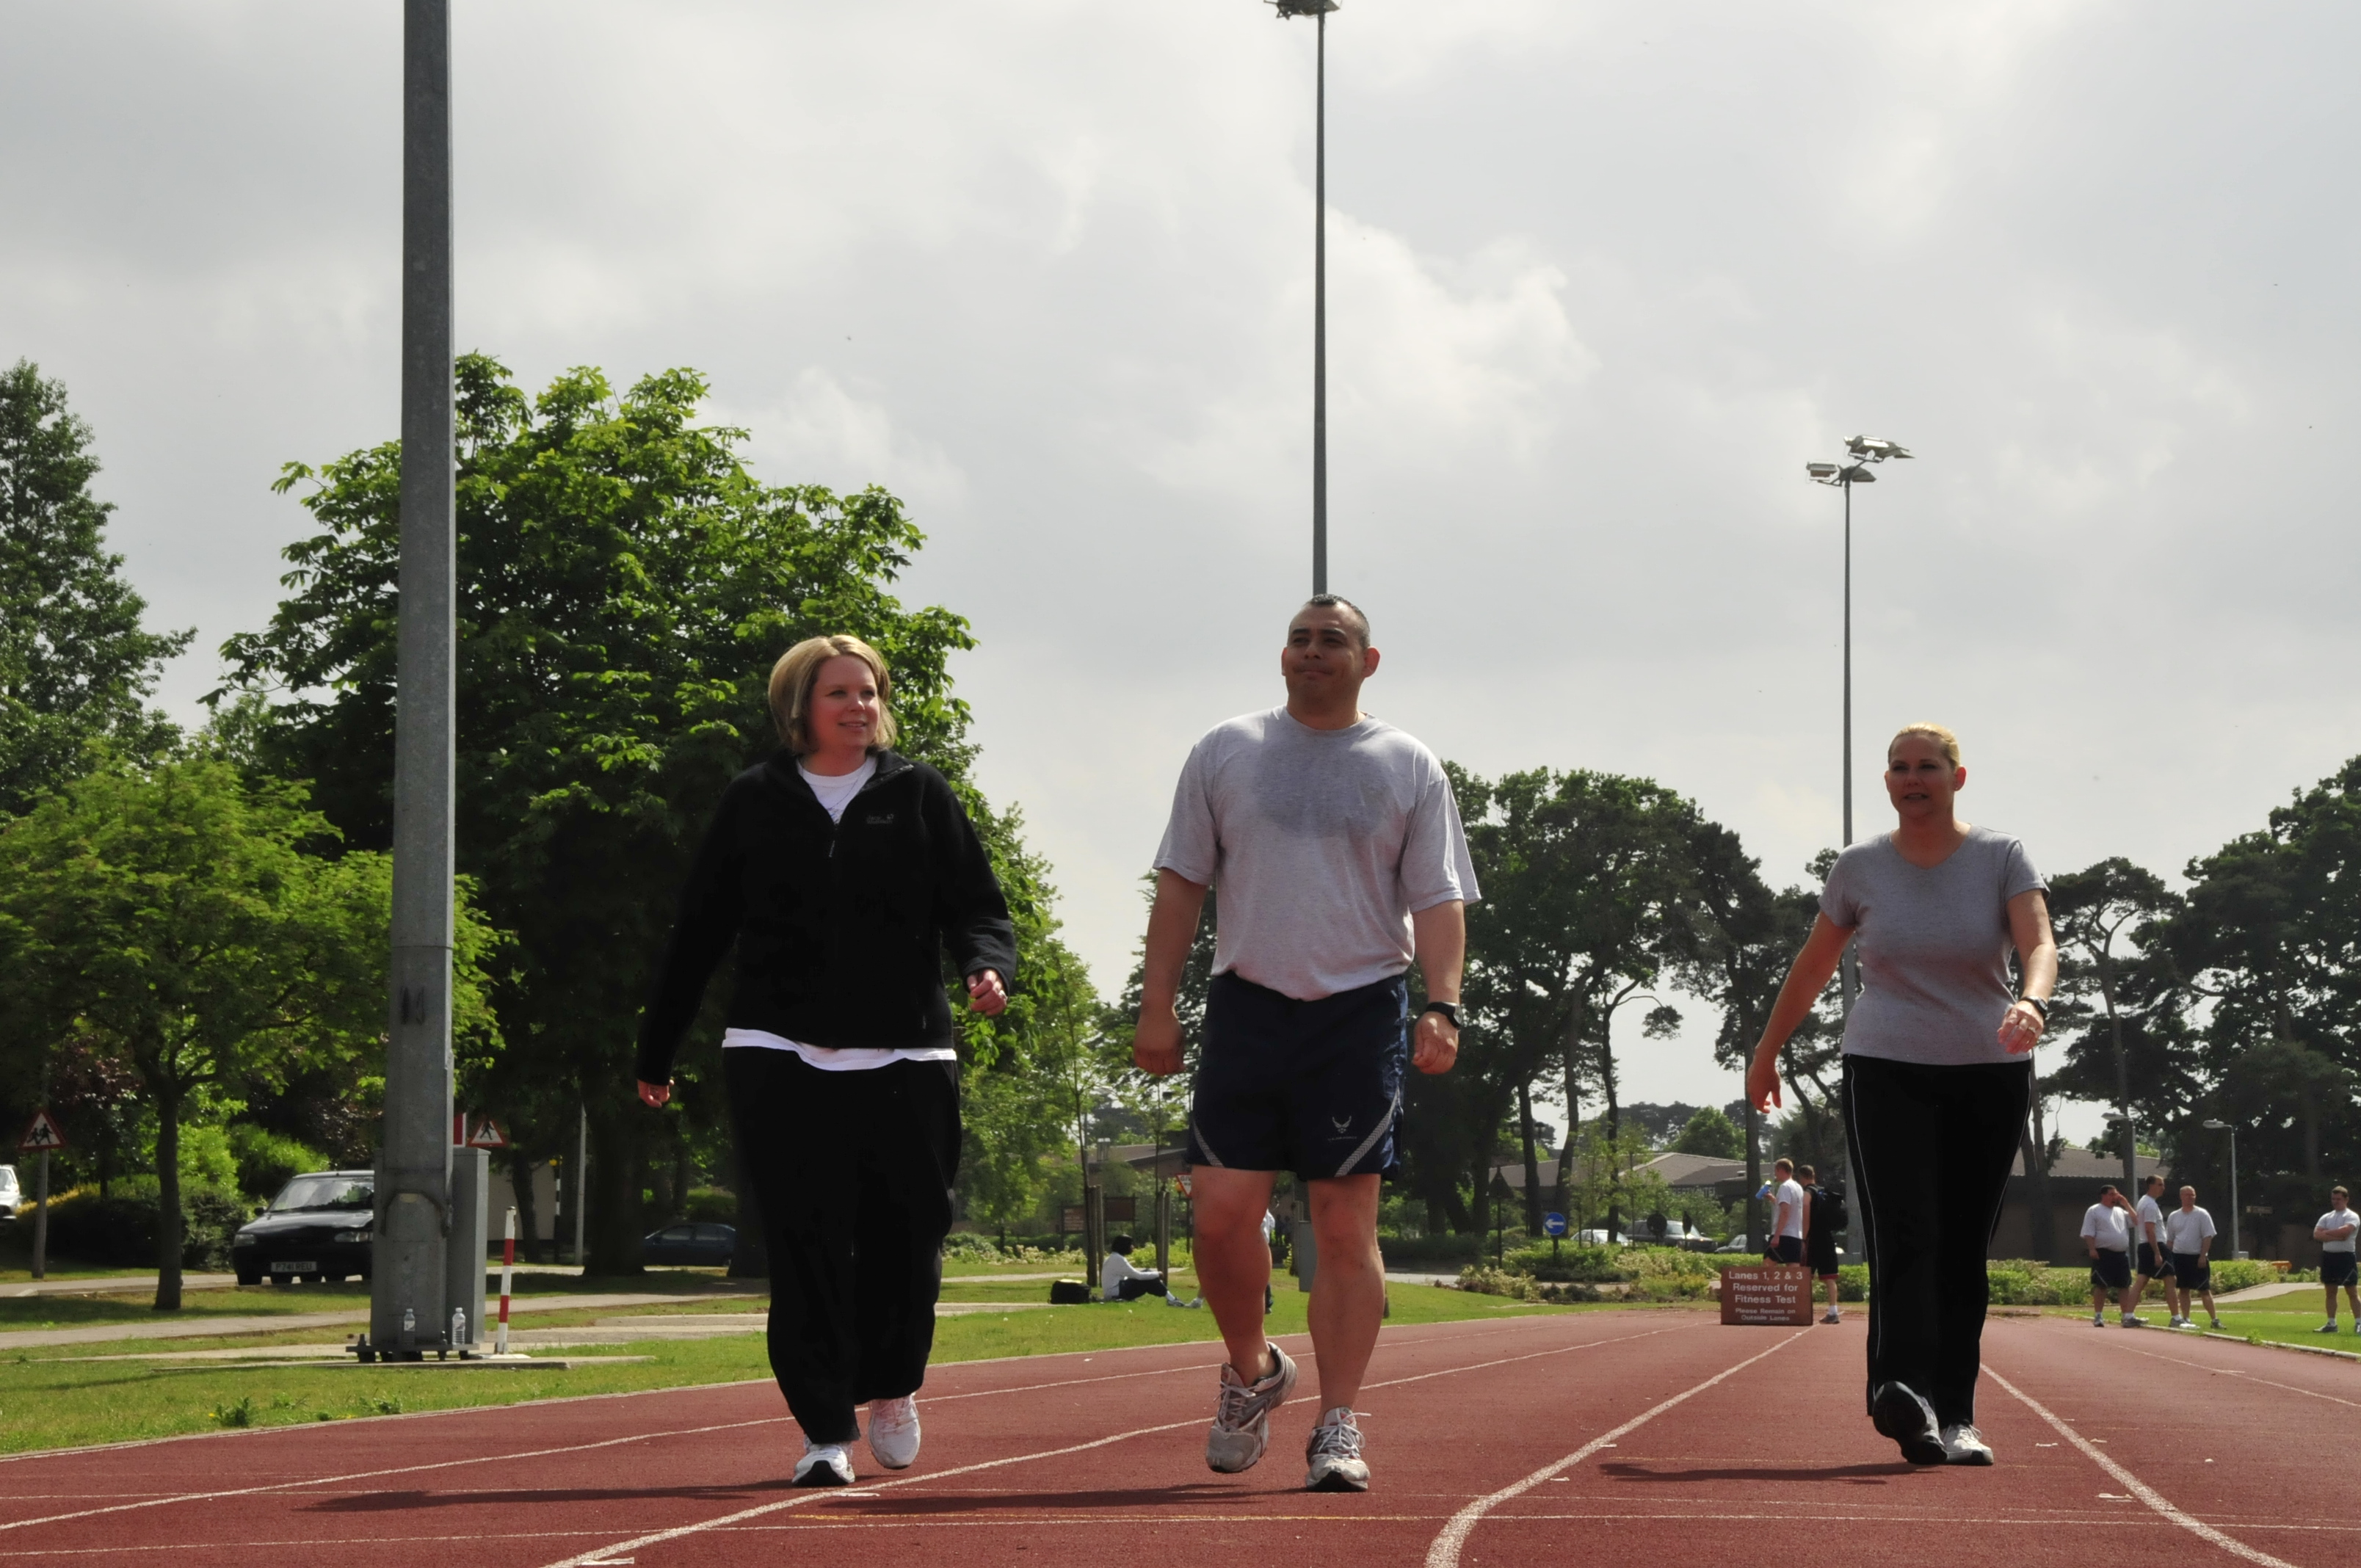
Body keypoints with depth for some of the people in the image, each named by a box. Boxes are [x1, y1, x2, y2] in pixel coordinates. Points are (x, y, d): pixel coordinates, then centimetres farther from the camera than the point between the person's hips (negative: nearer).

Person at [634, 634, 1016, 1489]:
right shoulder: (754, 802, 11)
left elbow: (975, 905, 8)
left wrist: (988, 967, -15)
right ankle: (824, 1430, -3)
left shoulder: (919, 796, 11)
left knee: (906, 1232, -2)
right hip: (779, 1056, 0)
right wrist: (656, 1053, 17)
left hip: (903, 1057, 1)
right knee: (805, 1244, -7)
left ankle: (892, 1388, 25)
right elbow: (699, 931, 15)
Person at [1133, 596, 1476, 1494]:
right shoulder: (1224, 753, 10)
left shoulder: (1409, 769, 8)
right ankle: (1251, 1369, 20)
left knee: (1347, 1228, -4)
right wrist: (1156, 1006, 2)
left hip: (1360, 1015, -1)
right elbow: (1181, 884, 10)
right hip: (1246, 1007, 1)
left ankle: (1337, 1428, -1)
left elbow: (1438, 899, 4)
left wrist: (1442, 1007, -11)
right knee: (1222, 1212, -5)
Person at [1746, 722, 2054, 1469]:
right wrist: (1766, 1053, 19)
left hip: (1989, 1073, 1)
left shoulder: (2002, 858, -1)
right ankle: (1904, 1390, -34)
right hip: (1885, 1070, 0)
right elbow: (1812, 969, 15)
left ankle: (1955, 1417, 6)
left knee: (1962, 1252, 2)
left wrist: (2032, 1002, -38)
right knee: (1904, 1237, -18)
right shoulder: (1861, 867, 4)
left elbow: (2039, 942, -17)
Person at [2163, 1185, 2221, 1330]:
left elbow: (2208, 1237, -7)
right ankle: (2186, 1319, 11)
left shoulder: (2202, 1215, -2)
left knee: (2205, 1290, -6)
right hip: (2179, 1257, 4)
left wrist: (2203, 1256, -15)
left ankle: (2215, 1319, -7)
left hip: (2197, 1257, -4)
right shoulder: (2173, 1216, 9)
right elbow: (2170, 1240, 13)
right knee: (2183, 1290, 7)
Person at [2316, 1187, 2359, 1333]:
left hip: (2345, 1256, -6)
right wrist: (2336, 1237, -13)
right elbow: (2316, 1235, -1)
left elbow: (2345, 1230, -23)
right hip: (2328, 1256, 6)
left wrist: (2327, 1232, -7)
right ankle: (2331, 1323, 13)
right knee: (2330, 1292, 9)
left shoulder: (2352, 1217, -3)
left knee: (2352, 1292, -6)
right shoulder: (2326, 1217, 13)